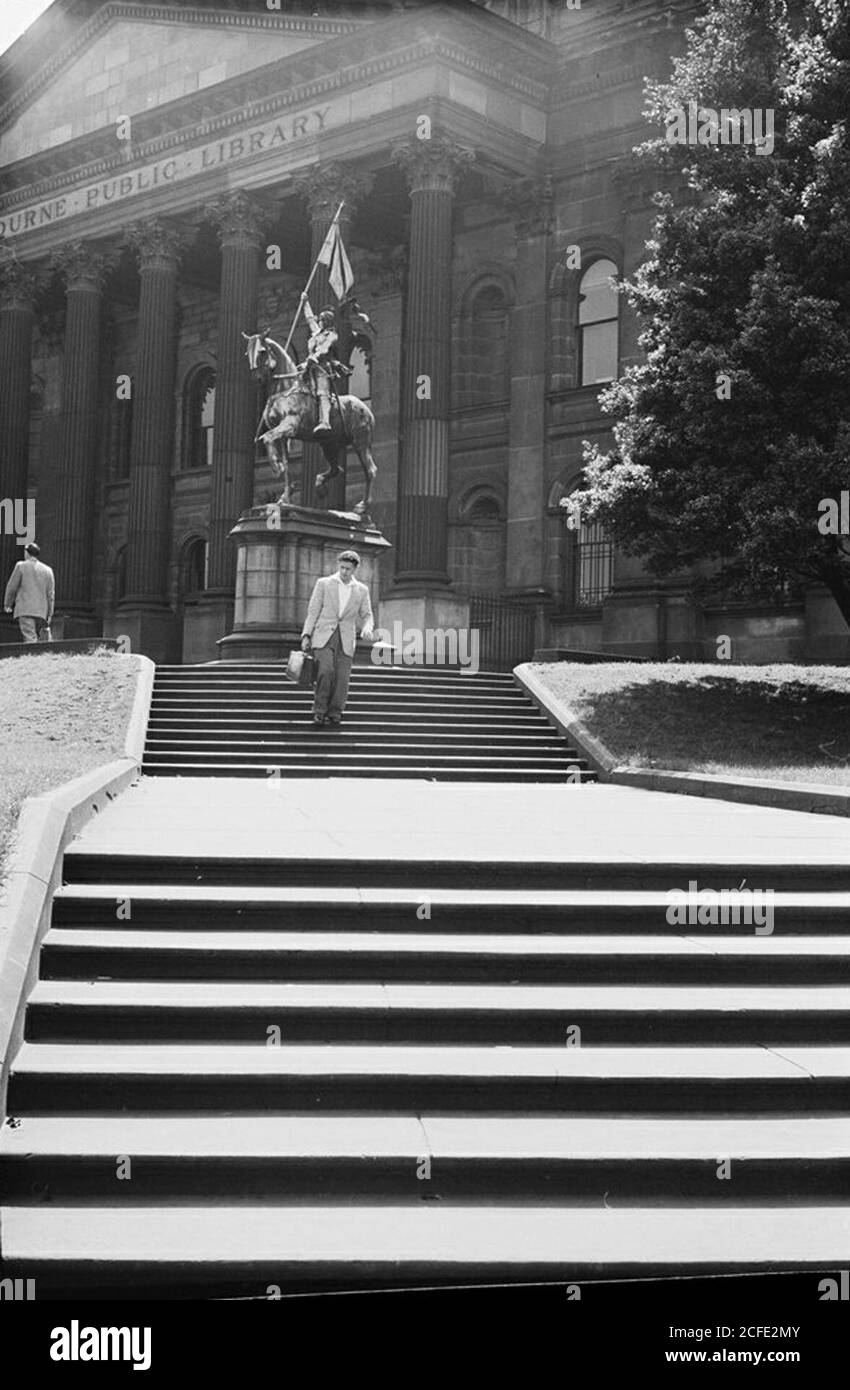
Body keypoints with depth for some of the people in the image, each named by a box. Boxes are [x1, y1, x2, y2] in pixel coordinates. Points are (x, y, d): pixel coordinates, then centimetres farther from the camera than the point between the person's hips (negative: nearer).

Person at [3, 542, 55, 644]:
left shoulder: (21, 566, 1)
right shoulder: (48, 570, 11)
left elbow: (12, 587, 2)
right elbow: (51, 594, 11)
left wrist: (7, 604, 14)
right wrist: (49, 614, 16)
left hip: (25, 610, -4)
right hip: (42, 611, 4)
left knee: (30, 638, -11)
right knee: (43, 639, 7)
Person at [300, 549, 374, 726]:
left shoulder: (361, 590, 10)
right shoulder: (324, 583, 5)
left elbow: (366, 616, 12)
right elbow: (313, 611, 4)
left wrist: (367, 629, -11)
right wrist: (306, 635, -4)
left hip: (345, 641, 2)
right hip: (323, 637, -2)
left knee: (341, 678, -9)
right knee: (326, 671, -22)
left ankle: (334, 714, 4)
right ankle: (319, 711, -8)